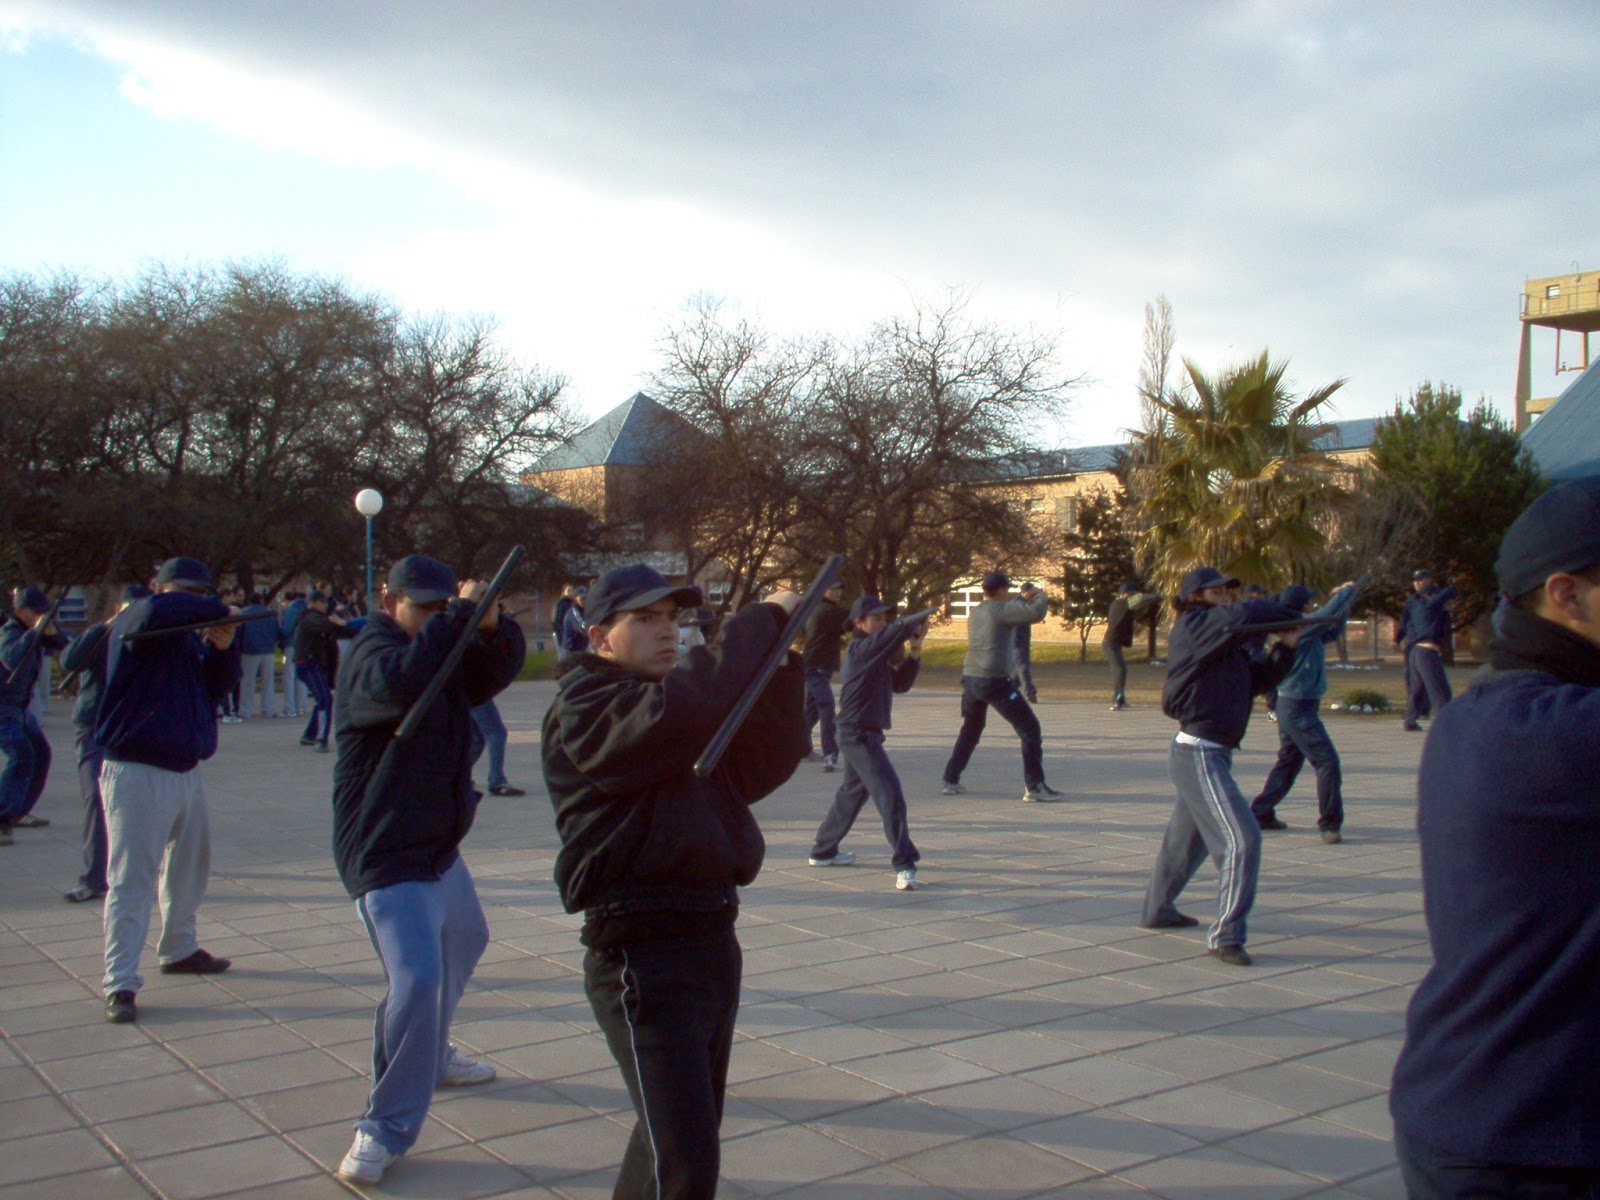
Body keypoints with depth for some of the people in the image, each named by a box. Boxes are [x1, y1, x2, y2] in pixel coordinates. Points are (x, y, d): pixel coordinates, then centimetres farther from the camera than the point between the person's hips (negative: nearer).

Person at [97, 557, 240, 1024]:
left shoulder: (193, 637, 14)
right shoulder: (136, 622, -9)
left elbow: (218, 688, 8)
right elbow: (156, 610, -33)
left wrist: (222, 648, -9)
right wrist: (218, 609, -21)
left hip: (187, 771, 9)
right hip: (137, 773, -9)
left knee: (189, 867, 21)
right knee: (131, 879, -8)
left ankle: (179, 950, 39)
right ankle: (120, 983, -5)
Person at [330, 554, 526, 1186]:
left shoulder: (444, 649, 12)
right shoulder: (371, 651, -16)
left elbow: (496, 670, 3)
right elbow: (401, 683, -37)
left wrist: (490, 625, -17)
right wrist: (458, 615, -32)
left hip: (440, 844, 10)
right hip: (387, 854, -10)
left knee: (463, 943, 26)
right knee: (416, 978, -20)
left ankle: (430, 1057, 48)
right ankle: (385, 1128, -9)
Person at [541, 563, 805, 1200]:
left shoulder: (674, 695, 16)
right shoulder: (582, 706, -10)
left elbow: (761, 765, 10)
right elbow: (678, 712, -29)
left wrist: (787, 664, -2)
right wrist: (761, 621, -20)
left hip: (713, 938, 9)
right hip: (644, 950, -9)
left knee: (685, 1133, 22)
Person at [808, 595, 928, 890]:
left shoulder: (878, 656, 14)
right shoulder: (861, 649, -14)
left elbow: (900, 683, 10)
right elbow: (892, 633, -31)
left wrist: (914, 653, -1)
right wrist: (917, 623, -17)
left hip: (863, 735, 11)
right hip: (859, 735, -11)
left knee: (852, 792, 23)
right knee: (891, 796, -14)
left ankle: (823, 850, 37)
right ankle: (904, 865, -14)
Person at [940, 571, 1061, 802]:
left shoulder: (975, 613, 16)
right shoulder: (1000, 609, -8)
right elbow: (1036, 614, -16)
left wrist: (1022, 599, 34)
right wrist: (1040, 597, 3)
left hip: (970, 679, 8)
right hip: (994, 681, -8)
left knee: (970, 730, 26)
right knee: (1030, 729, 0)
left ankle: (950, 781, 27)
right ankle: (1035, 787, -5)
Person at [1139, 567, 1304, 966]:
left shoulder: (1226, 644, 16)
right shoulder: (1193, 627, -11)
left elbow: (1259, 678, 13)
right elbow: (1242, 615, -26)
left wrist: (1284, 647, -3)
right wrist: (1290, 615, -10)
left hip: (1210, 754, 10)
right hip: (1198, 754, -10)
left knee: (1185, 838, 24)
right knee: (1241, 840, -14)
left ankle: (1157, 910, 41)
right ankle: (1225, 937, -9)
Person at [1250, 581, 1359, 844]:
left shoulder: (1306, 630, 12)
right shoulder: (1302, 627, -17)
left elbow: (1331, 632, 22)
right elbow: (1330, 611, -21)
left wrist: (1344, 610, 8)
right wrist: (1348, 590, -3)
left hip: (1291, 706, 10)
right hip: (1299, 707, -10)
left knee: (1288, 762, 18)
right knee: (1327, 760, -11)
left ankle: (1261, 813, 25)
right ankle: (1329, 824, -9)